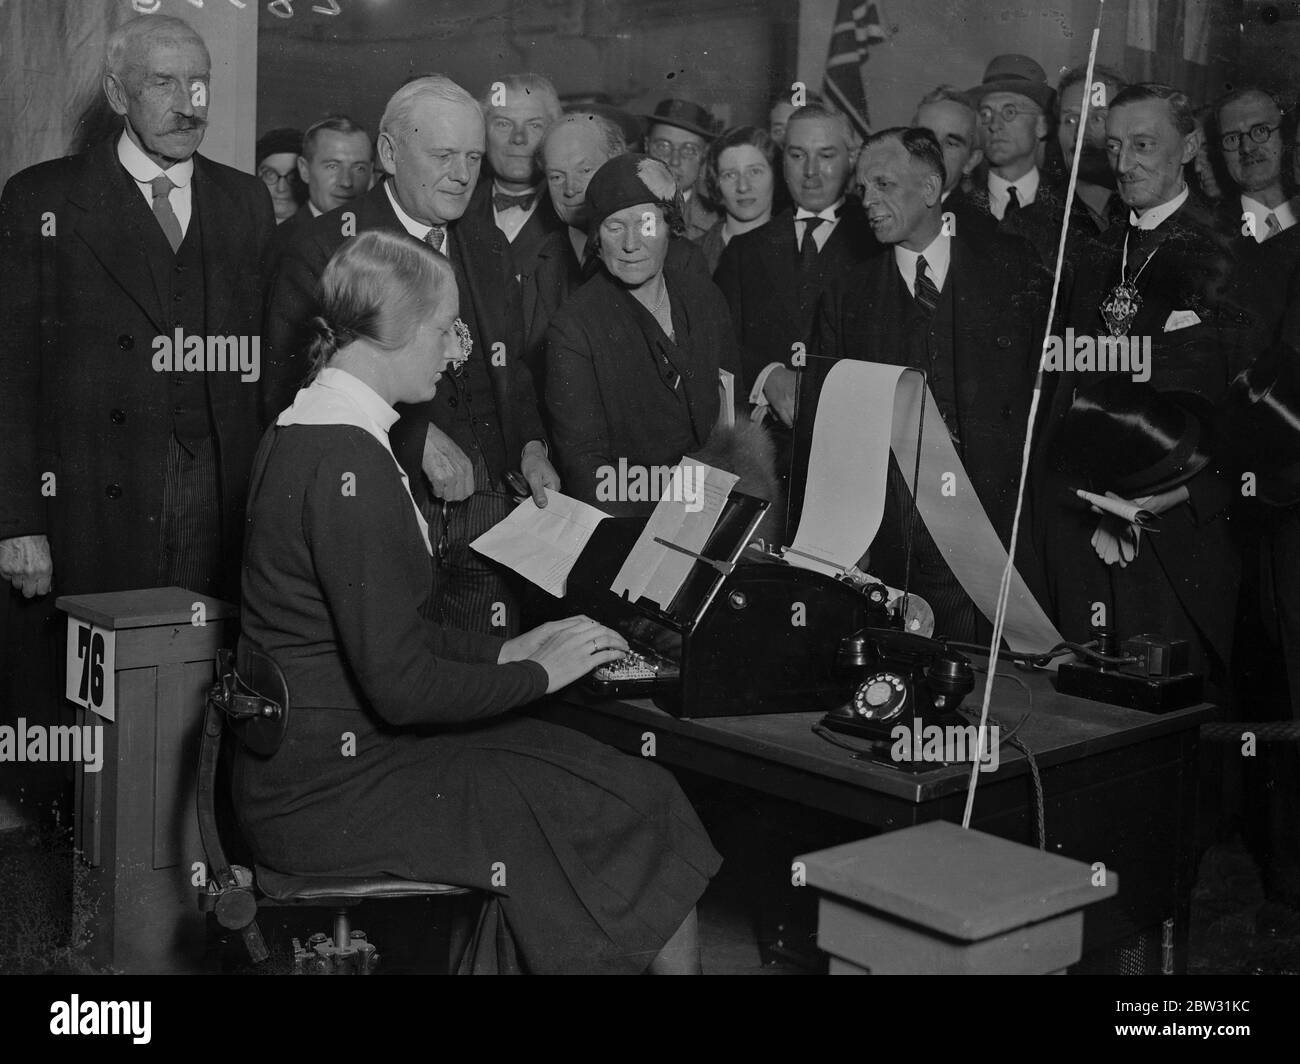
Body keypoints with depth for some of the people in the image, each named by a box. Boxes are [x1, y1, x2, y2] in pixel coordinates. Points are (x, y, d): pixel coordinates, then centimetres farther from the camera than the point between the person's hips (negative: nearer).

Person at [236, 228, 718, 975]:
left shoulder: (306, 430, 10)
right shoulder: (348, 461, -21)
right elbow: (399, 684, -23)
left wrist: (503, 653, 9)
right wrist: (538, 673, -9)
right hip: (332, 793, -10)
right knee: (639, 808, -7)